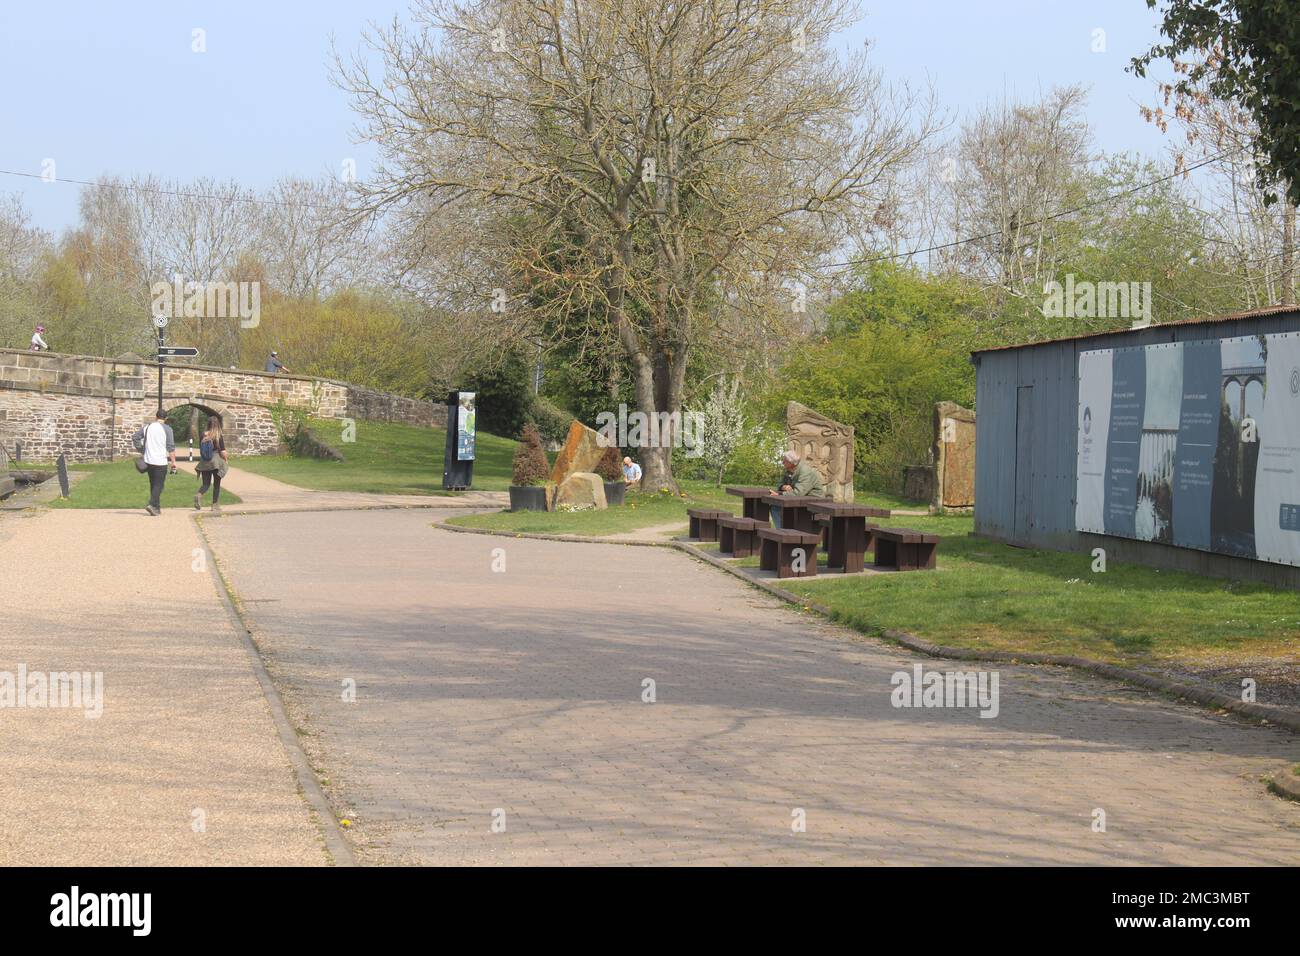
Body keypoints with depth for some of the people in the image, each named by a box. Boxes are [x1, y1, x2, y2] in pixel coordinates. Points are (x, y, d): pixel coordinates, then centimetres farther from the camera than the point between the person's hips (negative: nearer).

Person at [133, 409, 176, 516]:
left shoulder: (146, 427, 8)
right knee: (158, 484, -3)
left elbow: (135, 438, 6)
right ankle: (152, 505, -18)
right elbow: (171, 447, -9)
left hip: (148, 460, 5)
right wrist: (173, 461, -5)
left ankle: (157, 507, 18)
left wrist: (141, 450, 16)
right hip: (161, 461, -5)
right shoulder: (167, 429, -6)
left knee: (153, 484, 14)